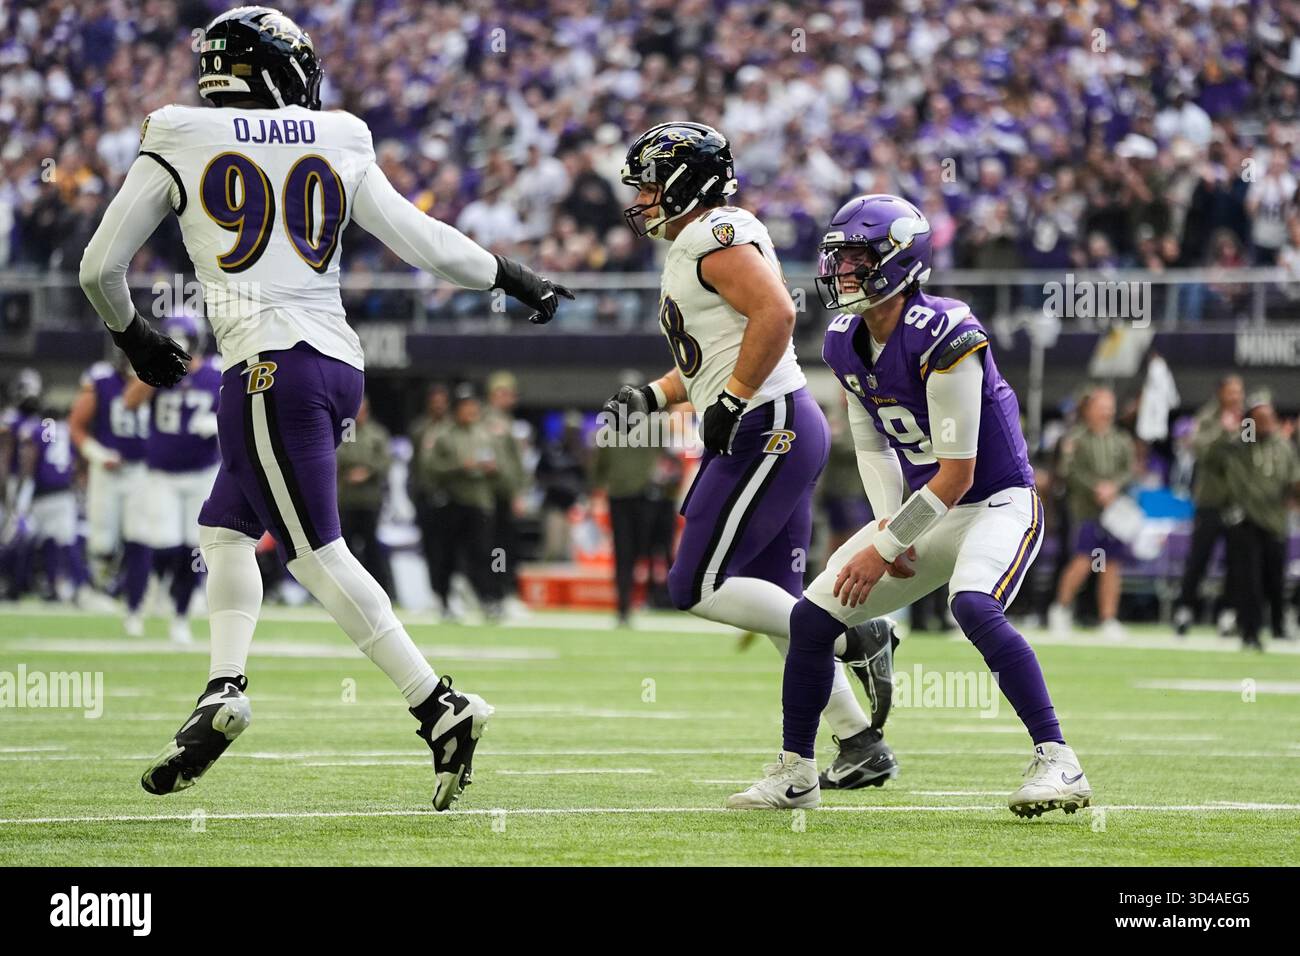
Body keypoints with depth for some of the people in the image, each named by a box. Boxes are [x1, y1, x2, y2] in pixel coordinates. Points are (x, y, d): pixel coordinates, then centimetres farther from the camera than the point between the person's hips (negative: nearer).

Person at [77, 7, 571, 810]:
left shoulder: (177, 147, 5)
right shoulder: (335, 147, 11)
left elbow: (101, 269, 8)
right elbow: (420, 240, 10)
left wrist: (134, 337, 28)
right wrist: (517, 281, 23)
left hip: (273, 366, -5)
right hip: (341, 360, 5)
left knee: (319, 555, -5)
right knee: (224, 531, 18)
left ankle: (440, 707, -12)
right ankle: (223, 688, 3)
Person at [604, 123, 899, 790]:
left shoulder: (713, 236, -11)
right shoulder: (696, 245, 21)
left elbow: (775, 313, -25)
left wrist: (732, 402, -22)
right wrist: (651, 396, 20)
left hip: (768, 431, -11)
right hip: (781, 435, 11)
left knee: (699, 589, -9)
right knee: (775, 602, 10)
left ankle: (854, 637, -7)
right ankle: (860, 744, 10)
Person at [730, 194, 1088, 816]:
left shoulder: (942, 337, -25)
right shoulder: (845, 345, 0)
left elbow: (956, 474, -23)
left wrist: (884, 547, -20)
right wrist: (889, 527, -6)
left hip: (998, 502, -8)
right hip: (926, 509, 8)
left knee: (974, 607, -35)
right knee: (812, 617, 1)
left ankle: (1057, 764, -30)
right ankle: (794, 773, 17)